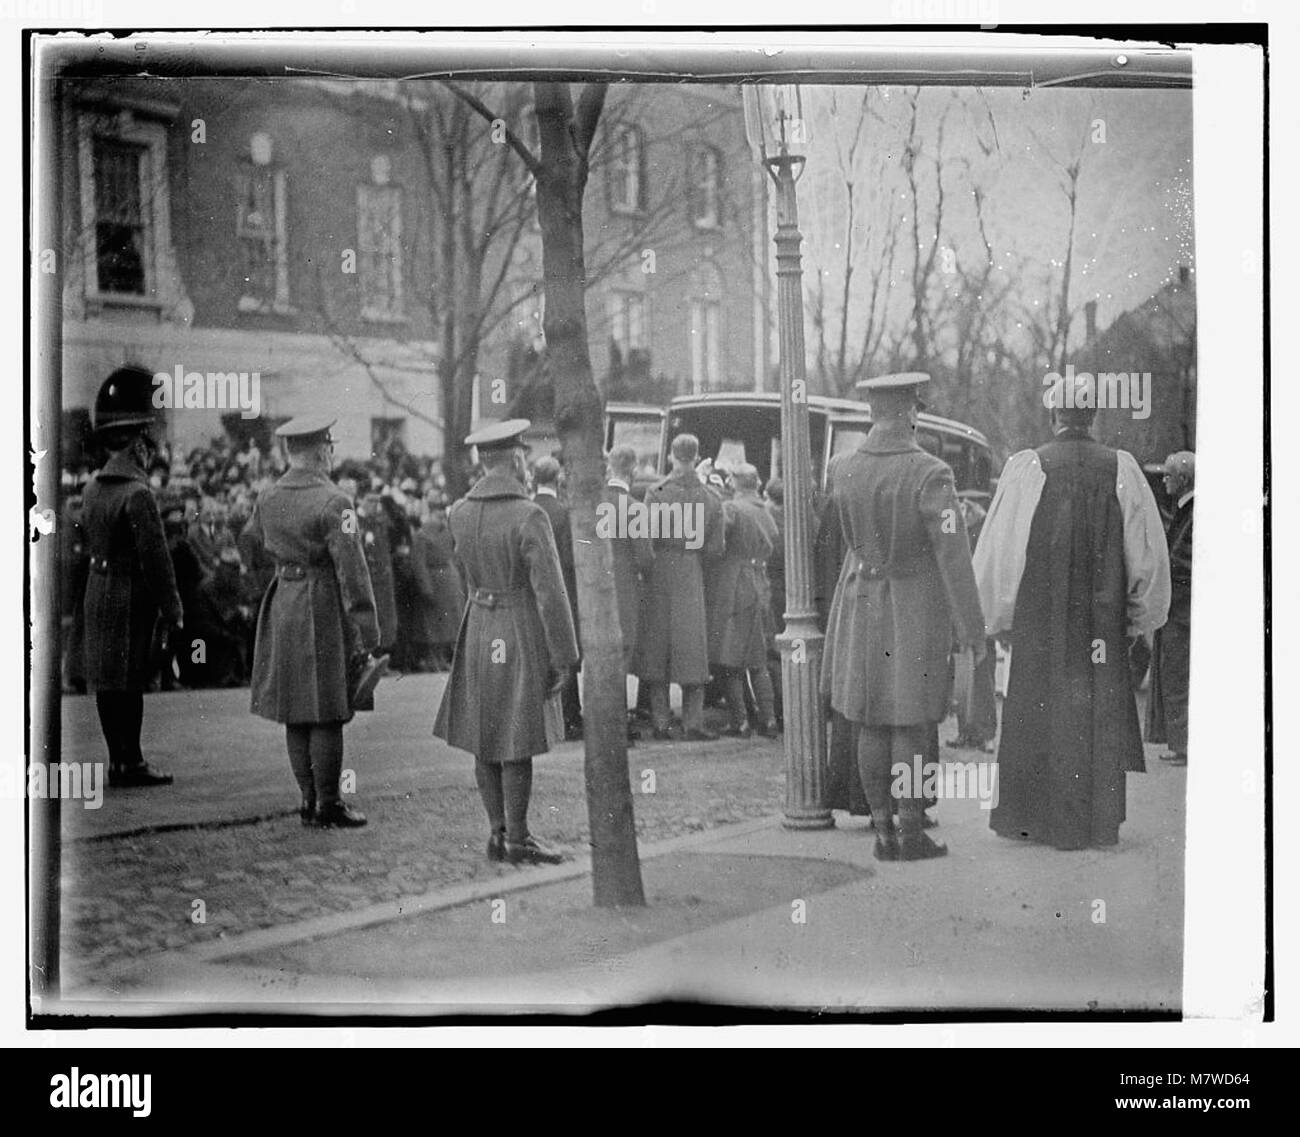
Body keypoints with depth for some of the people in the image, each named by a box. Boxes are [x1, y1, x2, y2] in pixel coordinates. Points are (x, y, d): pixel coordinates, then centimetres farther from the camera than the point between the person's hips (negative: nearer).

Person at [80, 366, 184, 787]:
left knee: (106, 680, 10)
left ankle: (118, 761, 17)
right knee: (130, 682, -4)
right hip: (132, 598, -9)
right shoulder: (138, 494, -18)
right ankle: (131, 764, 0)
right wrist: (173, 611, -13)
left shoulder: (93, 489, 9)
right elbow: (155, 558, -18)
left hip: (98, 591, 9)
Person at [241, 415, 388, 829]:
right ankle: (327, 805, 4)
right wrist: (368, 635, -16)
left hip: (283, 608, 7)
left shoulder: (267, 500, 4)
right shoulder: (333, 503, -16)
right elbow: (352, 572, -19)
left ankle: (309, 799, 18)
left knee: (296, 713, 12)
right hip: (325, 612, -7)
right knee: (327, 713, -1)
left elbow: (247, 549, 21)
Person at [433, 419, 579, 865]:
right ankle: (517, 841, 8)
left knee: (485, 738, 11)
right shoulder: (529, 517, -19)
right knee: (517, 741, 1)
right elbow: (550, 594, -19)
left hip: (480, 629, 6)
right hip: (523, 636, -6)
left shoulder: (458, 514, 0)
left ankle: (498, 833, 19)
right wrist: (564, 658, -12)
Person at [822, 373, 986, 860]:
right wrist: (972, 629, -14)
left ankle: (883, 832, 10)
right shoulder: (929, 474, -18)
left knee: (871, 723, 8)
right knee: (912, 723, 2)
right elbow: (953, 556, -19)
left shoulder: (840, 470, -4)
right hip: (917, 606, -4)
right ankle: (912, 834, 4)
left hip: (861, 601, 4)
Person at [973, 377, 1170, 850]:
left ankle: (1027, 817, 13)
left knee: (1037, 711, 9)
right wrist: (1141, 618, 10)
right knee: (1098, 710, 9)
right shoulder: (1121, 470, -4)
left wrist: (997, 615, 7)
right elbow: (1148, 550, -1)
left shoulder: (1027, 469, -9)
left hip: (1040, 613, -1)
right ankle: (1093, 820, 12)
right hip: (1102, 616, 1)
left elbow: (998, 549, -5)